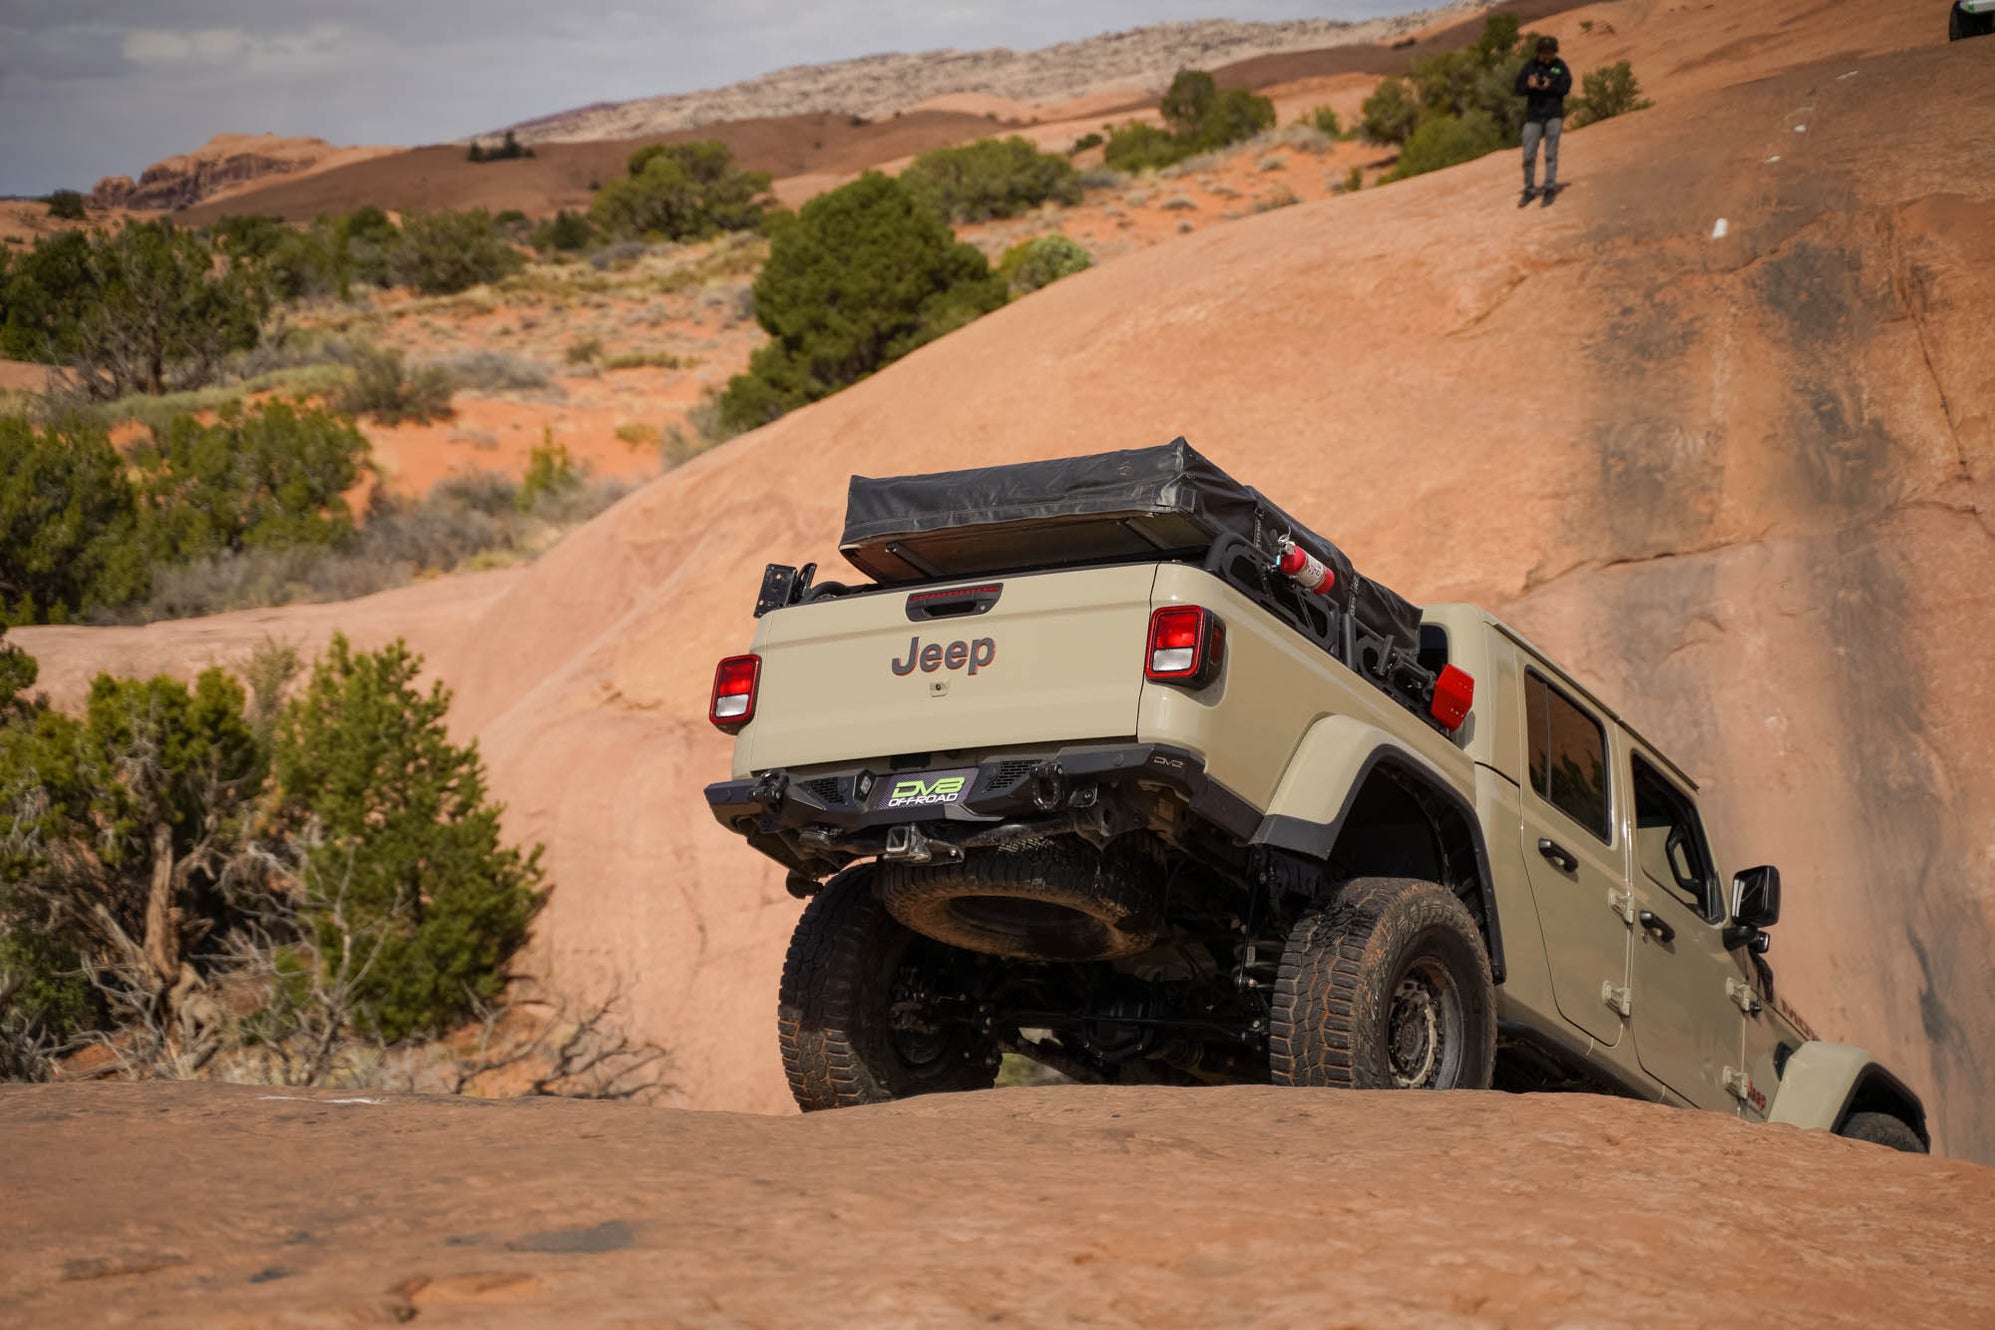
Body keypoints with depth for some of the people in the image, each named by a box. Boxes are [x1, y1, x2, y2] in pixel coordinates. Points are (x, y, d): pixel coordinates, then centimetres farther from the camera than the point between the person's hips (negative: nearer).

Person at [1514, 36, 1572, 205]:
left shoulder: (1560, 66, 3)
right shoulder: (1530, 65, 4)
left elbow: (1566, 88, -4)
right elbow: (1519, 88, 1)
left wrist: (1550, 86, -20)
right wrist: (1530, 86, -20)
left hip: (1554, 116, -1)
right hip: (1533, 115, 1)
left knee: (1551, 154, 0)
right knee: (1529, 156, 0)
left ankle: (1550, 189, 4)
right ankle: (1529, 190, 12)